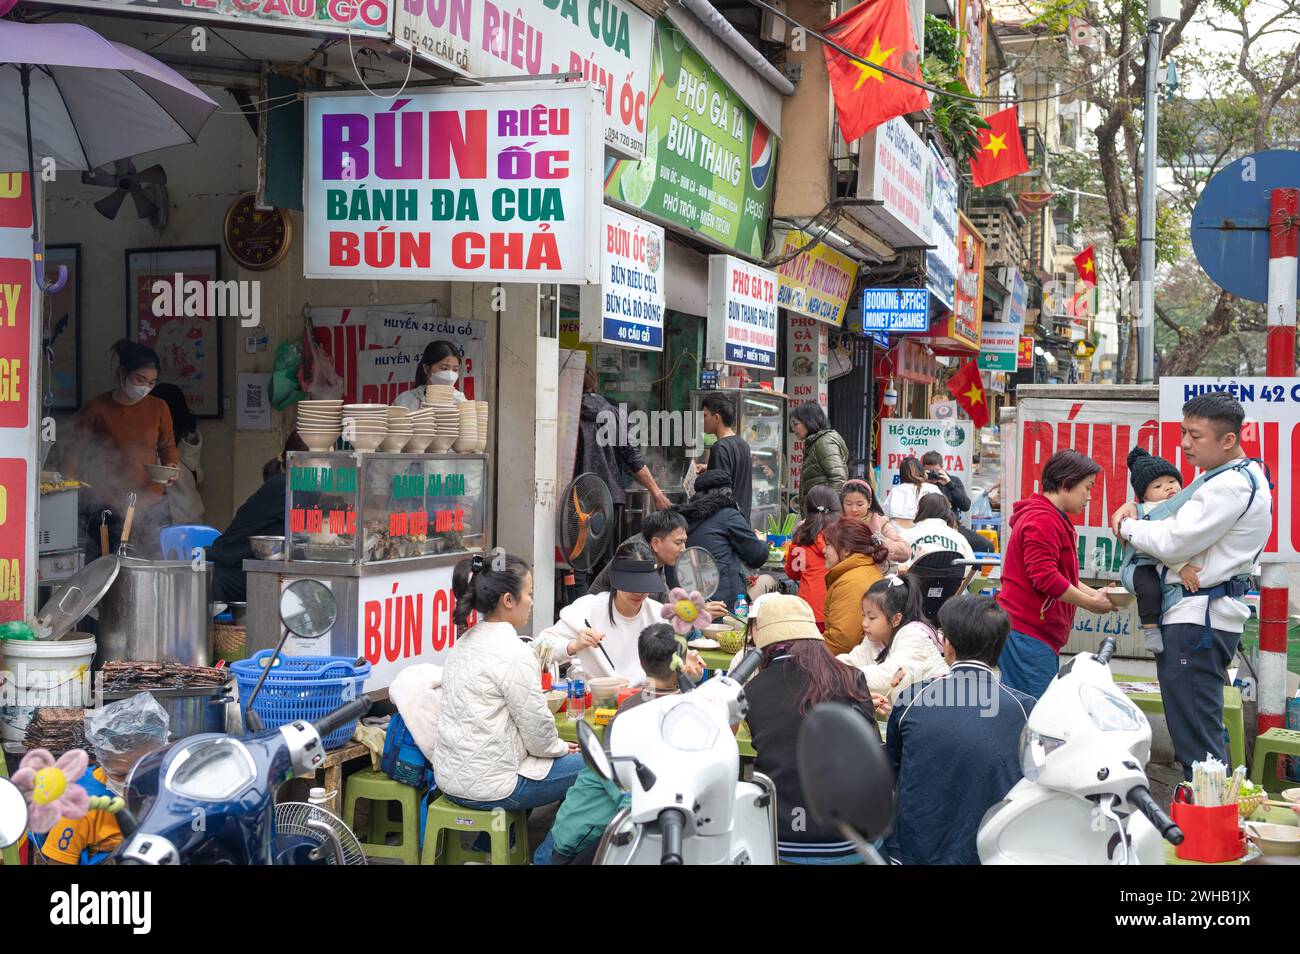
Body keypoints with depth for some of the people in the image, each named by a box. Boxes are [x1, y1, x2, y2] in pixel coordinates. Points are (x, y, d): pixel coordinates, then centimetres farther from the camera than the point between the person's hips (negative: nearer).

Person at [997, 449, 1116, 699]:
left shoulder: (1053, 519, 22)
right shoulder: (1043, 520, -13)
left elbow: (1060, 575, 26)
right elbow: (1044, 577, -20)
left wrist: (1094, 594, 11)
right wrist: (1090, 603, -10)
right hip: (1027, 632, -11)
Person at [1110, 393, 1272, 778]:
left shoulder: (1233, 485, -17)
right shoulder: (1229, 475, 17)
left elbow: (1174, 544, -18)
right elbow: (1174, 513, 28)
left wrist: (1128, 528, -1)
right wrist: (1136, 509, 8)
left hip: (1199, 620, -11)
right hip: (1200, 615, 11)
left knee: (1195, 739, -9)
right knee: (1202, 735, 15)